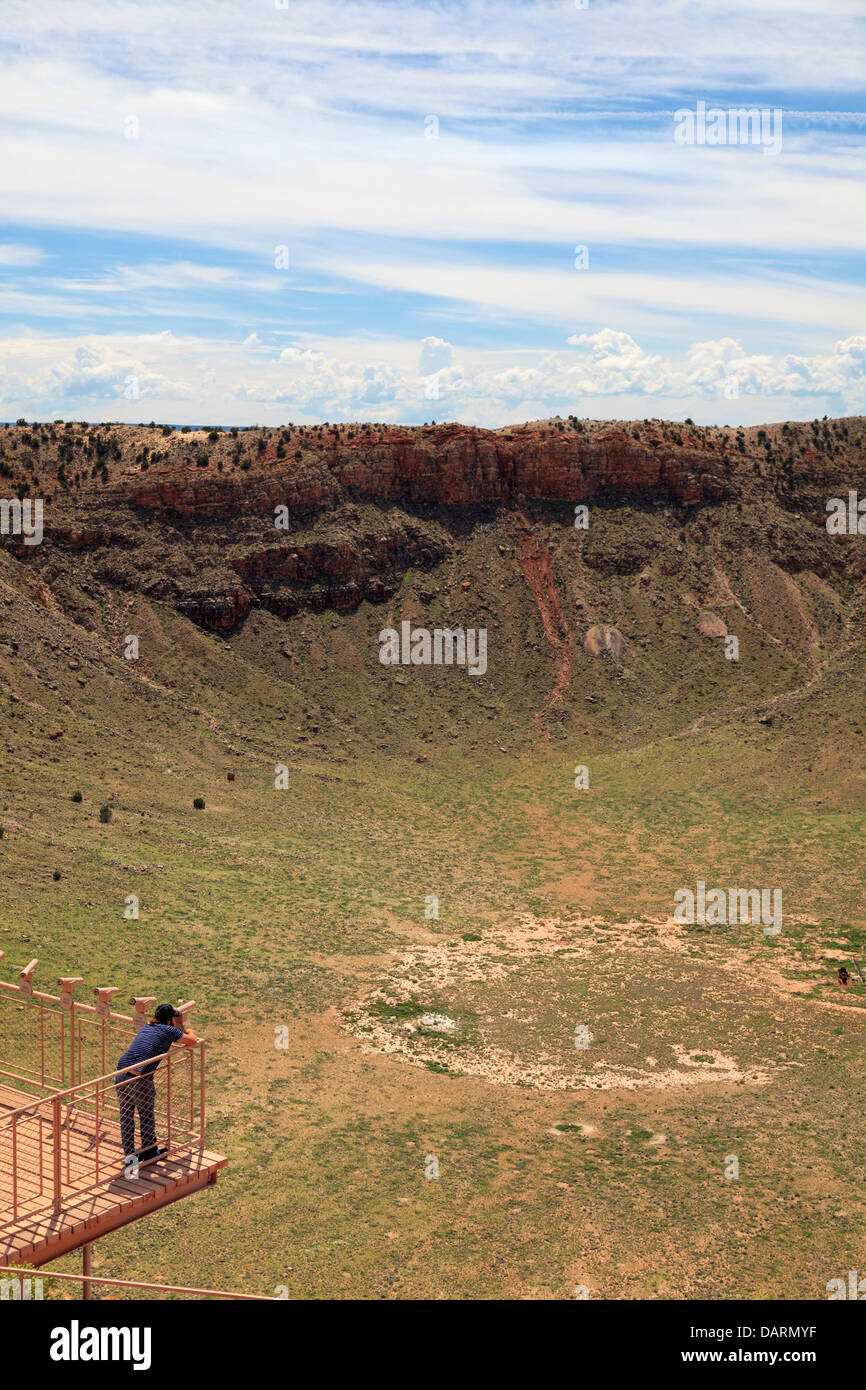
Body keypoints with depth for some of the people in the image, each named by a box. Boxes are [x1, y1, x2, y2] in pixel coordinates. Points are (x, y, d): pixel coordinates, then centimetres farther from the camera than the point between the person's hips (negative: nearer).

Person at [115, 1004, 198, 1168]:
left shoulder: (146, 1027, 21)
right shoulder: (168, 1031, 2)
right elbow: (193, 1041, 8)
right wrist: (189, 1031, 30)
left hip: (121, 1074, 6)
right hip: (140, 1080, -6)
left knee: (126, 1116, 16)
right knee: (147, 1116, 14)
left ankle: (129, 1156, 24)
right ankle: (149, 1152, 29)